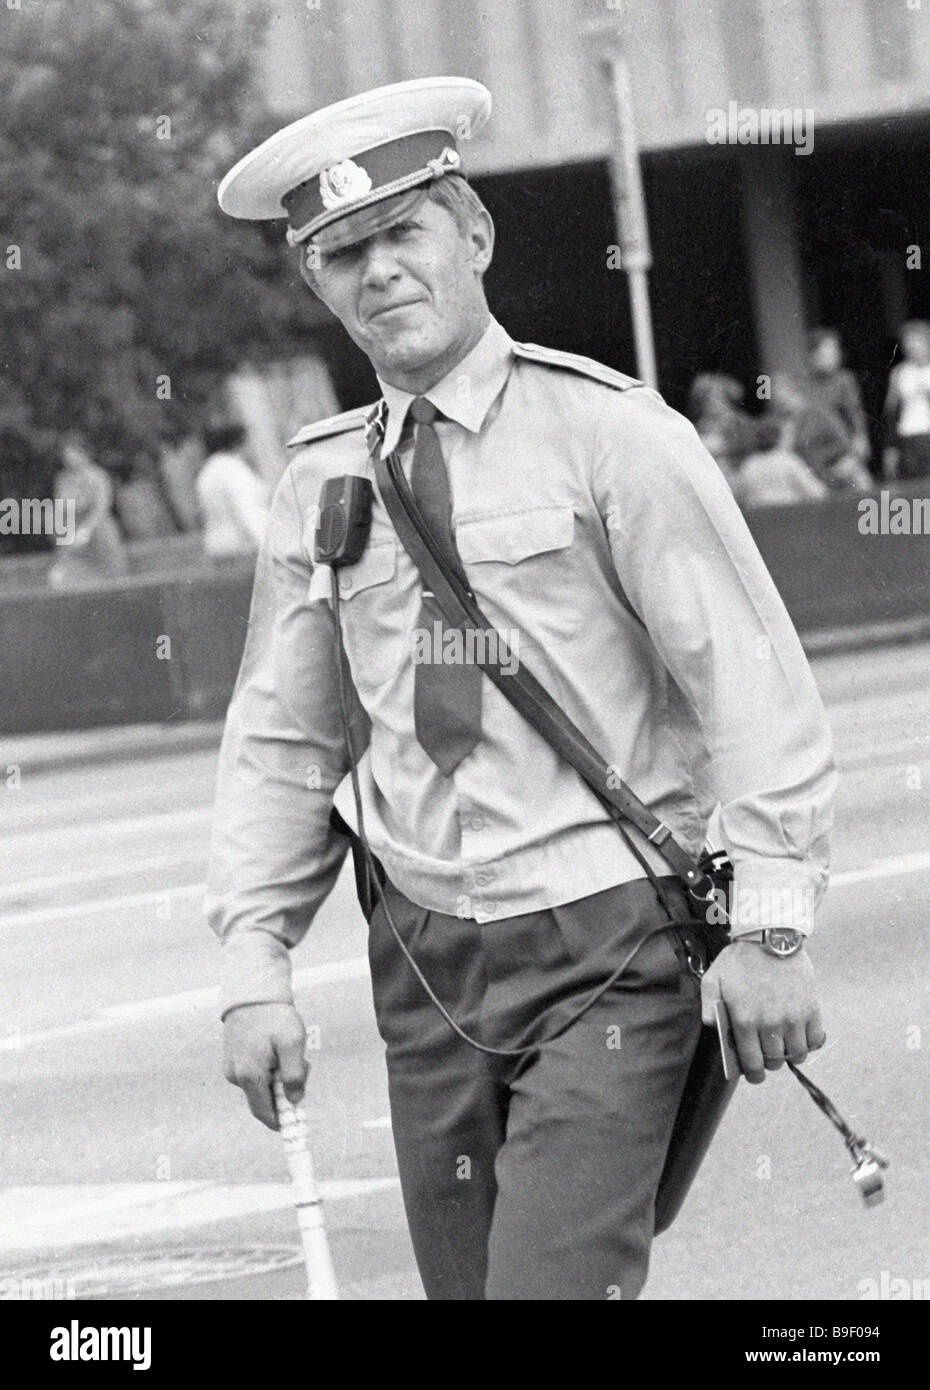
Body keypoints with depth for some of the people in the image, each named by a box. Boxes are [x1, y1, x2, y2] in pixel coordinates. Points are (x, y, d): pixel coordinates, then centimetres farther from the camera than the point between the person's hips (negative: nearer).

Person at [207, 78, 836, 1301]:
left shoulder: (609, 434, -6)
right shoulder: (320, 488, 8)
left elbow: (755, 686, -7)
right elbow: (280, 746, 12)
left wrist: (774, 930, -13)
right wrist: (255, 969, 2)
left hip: (607, 953, -5)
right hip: (427, 957, 5)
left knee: (553, 1288, -17)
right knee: (464, 1284, 6)